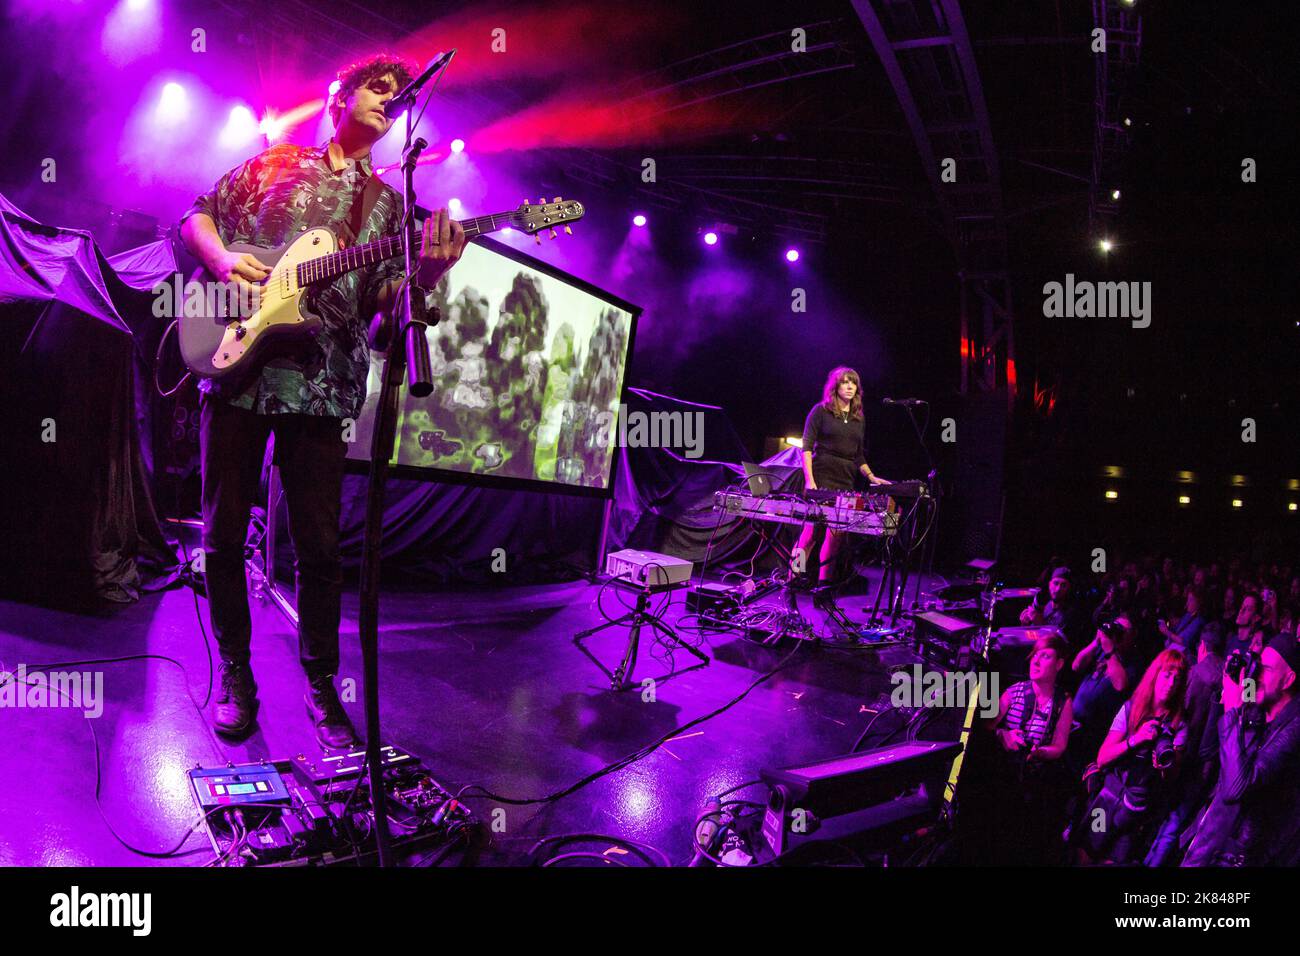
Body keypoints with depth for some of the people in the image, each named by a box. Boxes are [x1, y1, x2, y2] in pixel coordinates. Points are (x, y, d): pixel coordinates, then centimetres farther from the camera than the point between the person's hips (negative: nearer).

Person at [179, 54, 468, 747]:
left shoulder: (387, 204, 17)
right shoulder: (273, 164, 14)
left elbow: (390, 298, 6)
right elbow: (198, 217, 17)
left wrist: (430, 268, -15)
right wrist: (222, 258, -5)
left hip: (321, 384, 1)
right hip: (237, 363, 0)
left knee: (319, 545, 0)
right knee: (223, 533, 3)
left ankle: (320, 684, 13)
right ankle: (234, 672, 18)